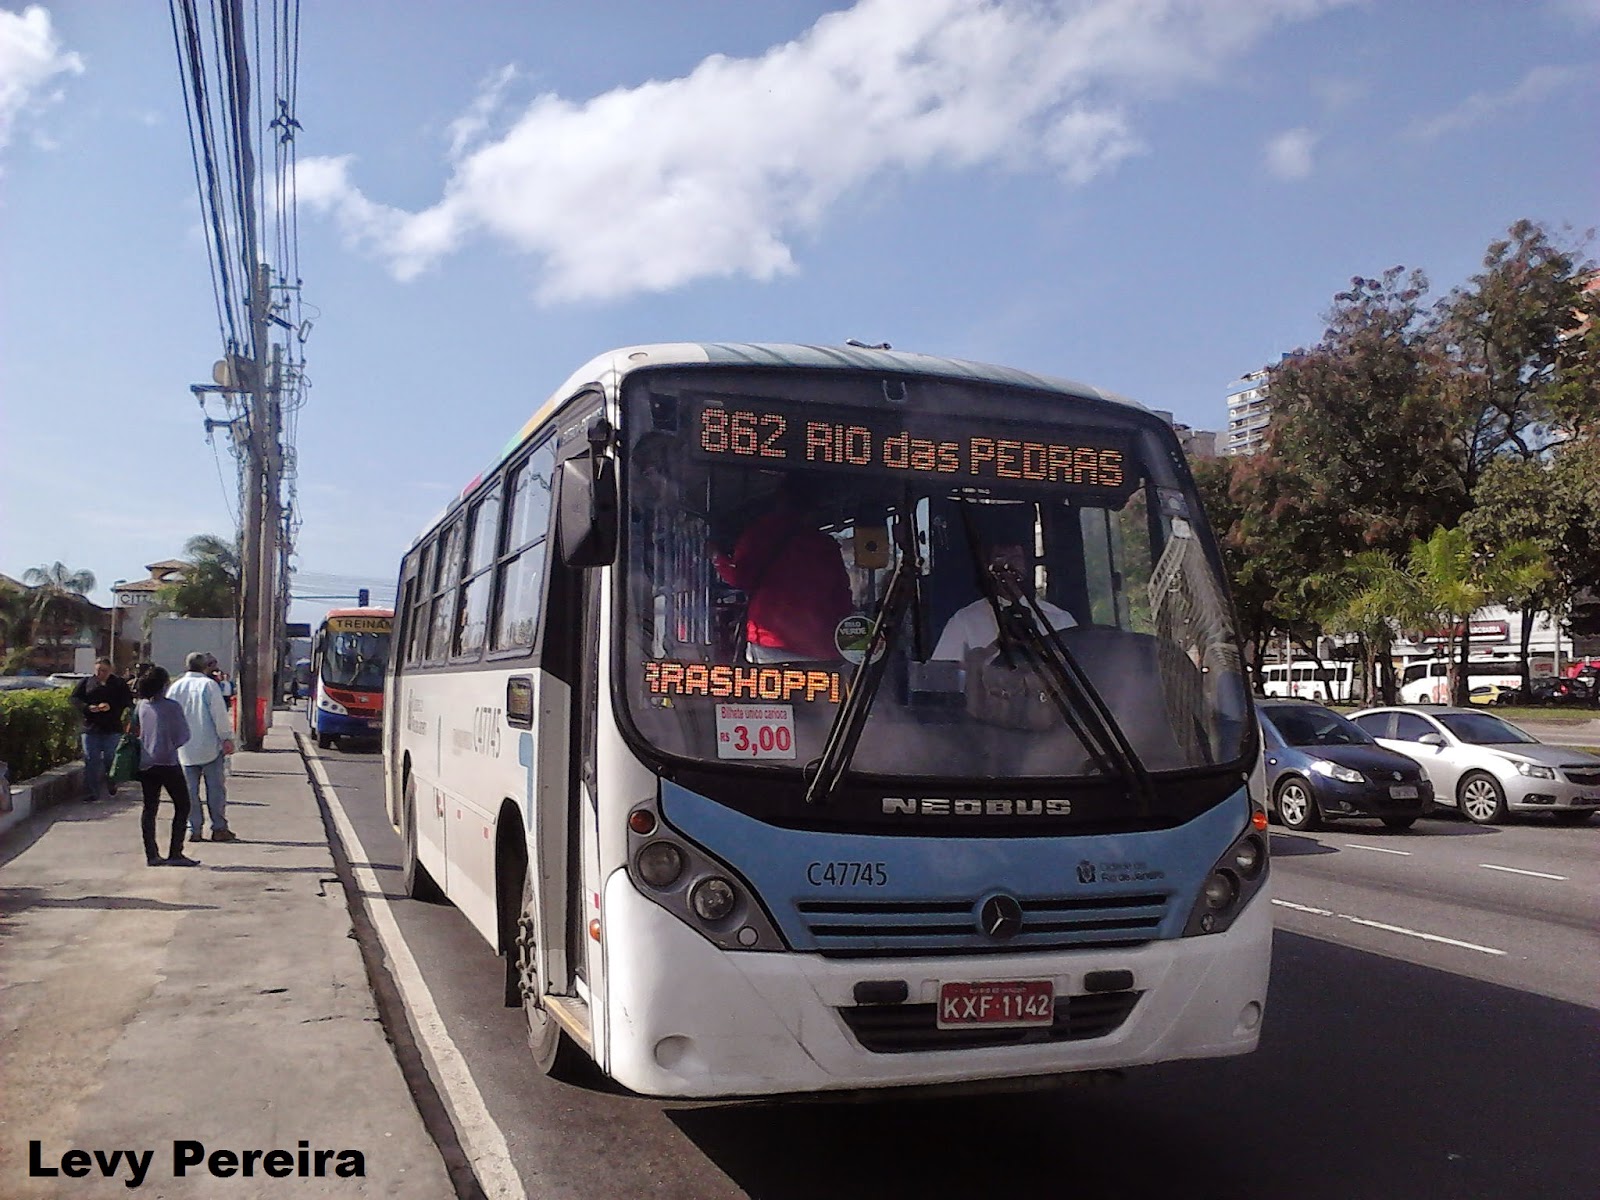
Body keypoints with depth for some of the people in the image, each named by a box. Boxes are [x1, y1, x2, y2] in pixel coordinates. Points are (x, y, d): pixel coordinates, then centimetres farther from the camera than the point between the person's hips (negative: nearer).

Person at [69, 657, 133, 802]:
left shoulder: (118, 684, 4)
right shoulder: (86, 683, 9)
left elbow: (127, 701, -4)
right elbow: (75, 698, 3)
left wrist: (111, 707, -20)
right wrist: (88, 707, -16)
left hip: (112, 729, -1)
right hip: (91, 727, 1)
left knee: (110, 759, 4)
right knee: (91, 760, 0)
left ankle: (111, 785, 26)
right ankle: (91, 792, 4)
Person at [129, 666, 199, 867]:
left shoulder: (142, 706, 5)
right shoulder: (172, 706, -10)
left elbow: (133, 730, 14)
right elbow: (184, 735, -9)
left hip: (145, 764, 6)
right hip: (167, 763, -6)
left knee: (149, 808, 10)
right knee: (182, 806, 3)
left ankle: (151, 854, 8)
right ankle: (175, 853, -2)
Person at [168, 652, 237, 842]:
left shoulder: (175, 687, 6)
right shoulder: (209, 685, -8)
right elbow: (219, 714, -12)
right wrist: (227, 738, -6)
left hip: (185, 749, 4)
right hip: (210, 746, -4)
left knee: (190, 790, 8)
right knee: (216, 787, 3)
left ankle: (194, 830, 7)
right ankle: (219, 829, 5)